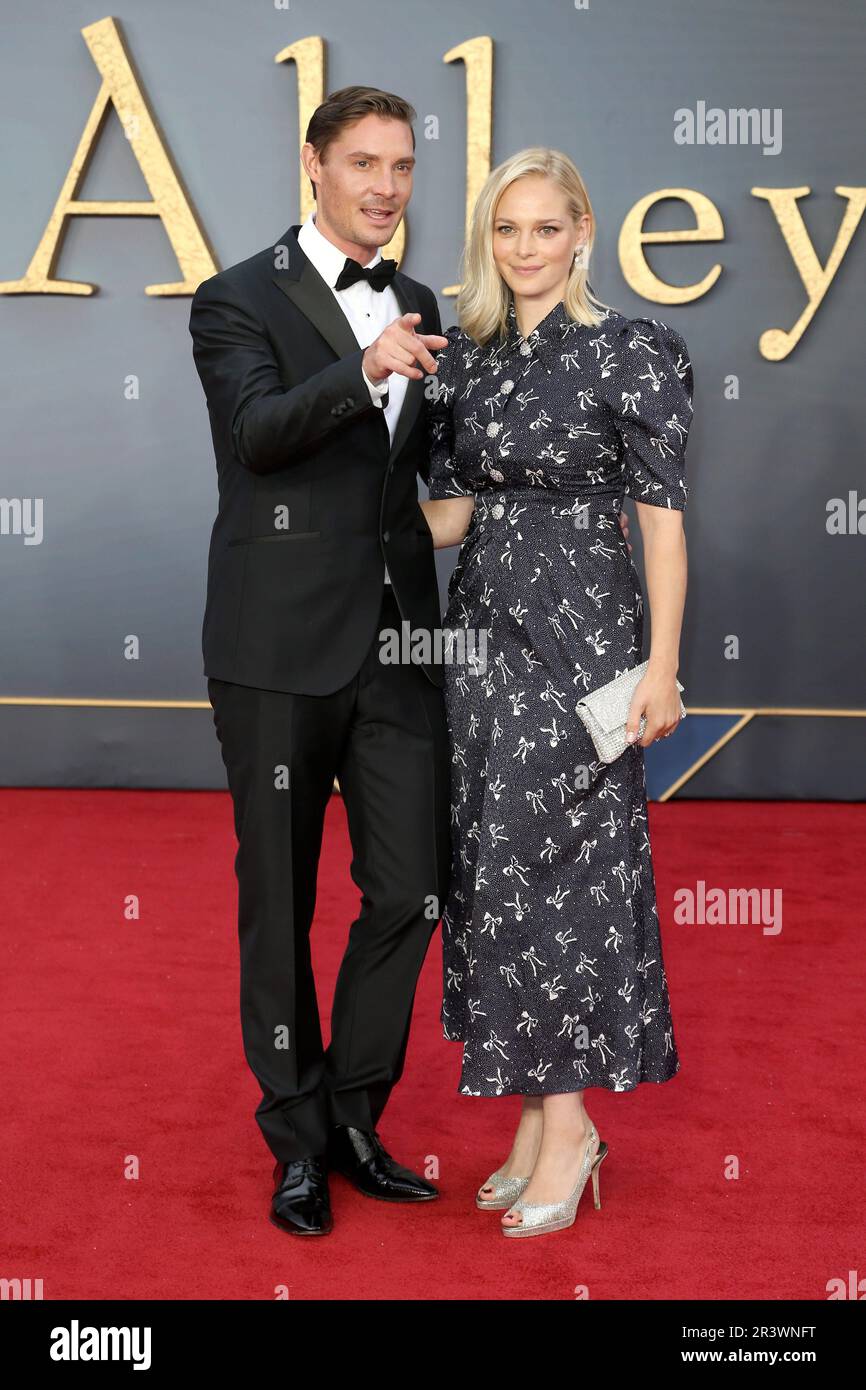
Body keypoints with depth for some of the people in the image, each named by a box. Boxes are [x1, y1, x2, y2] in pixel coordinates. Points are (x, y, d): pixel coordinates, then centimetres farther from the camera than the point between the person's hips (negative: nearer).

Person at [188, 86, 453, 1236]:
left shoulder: (417, 308, 14)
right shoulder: (239, 301, -3)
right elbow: (256, 430, -22)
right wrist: (361, 372, -38)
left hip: (398, 643, 5)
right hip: (282, 651, -5)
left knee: (412, 892, 5)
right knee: (280, 904, 7)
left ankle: (355, 1116, 24)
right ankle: (301, 1140, 24)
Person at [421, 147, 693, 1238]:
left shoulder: (631, 350, -6)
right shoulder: (463, 356, 10)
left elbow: (662, 513, -8)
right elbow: (450, 513, 12)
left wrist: (661, 663, -12)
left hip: (581, 628, -6)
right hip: (484, 627, 6)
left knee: (552, 862, -4)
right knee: (492, 862, 7)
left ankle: (567, 1126, 10)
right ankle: (540, 1117, 19)